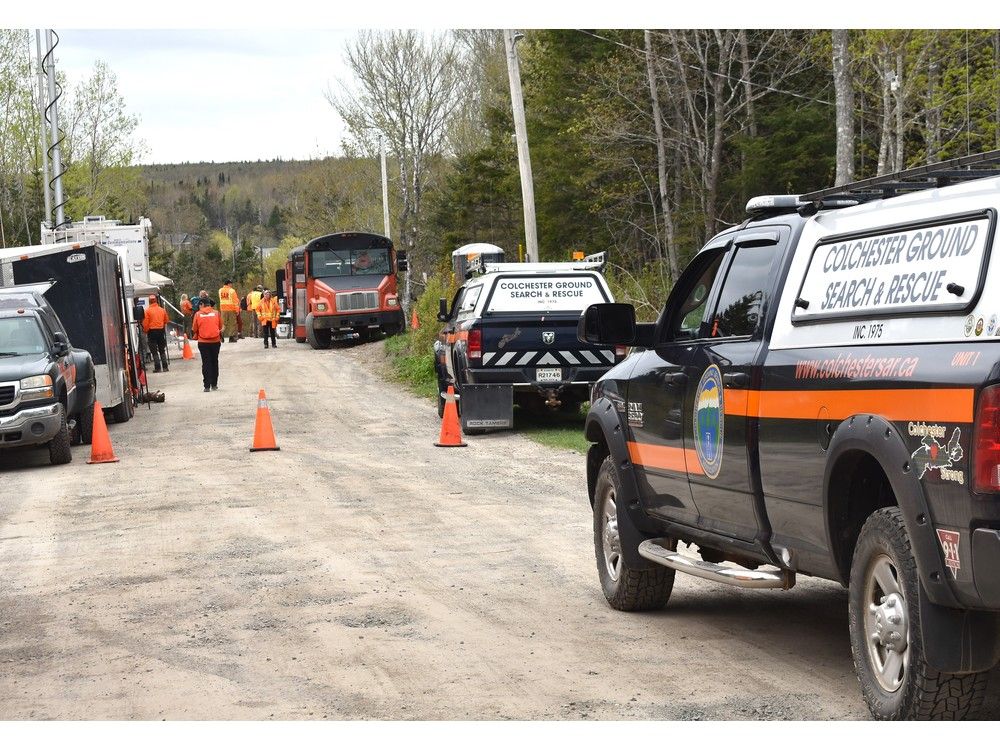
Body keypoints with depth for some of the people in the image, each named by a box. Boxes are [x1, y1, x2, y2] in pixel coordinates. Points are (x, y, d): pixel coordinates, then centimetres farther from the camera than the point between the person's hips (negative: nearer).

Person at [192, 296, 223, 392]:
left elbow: (194, 329, 1)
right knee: (214, 362, 13)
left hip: (203, 342, -1)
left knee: (206, 363, 4)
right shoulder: (216, 313, -2)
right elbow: (221, 327, 6)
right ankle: (214, 385, 17)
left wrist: (196, 337, 20)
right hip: (215, 341, 1)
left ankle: (207, 386, -1)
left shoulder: (198, 314, -5)